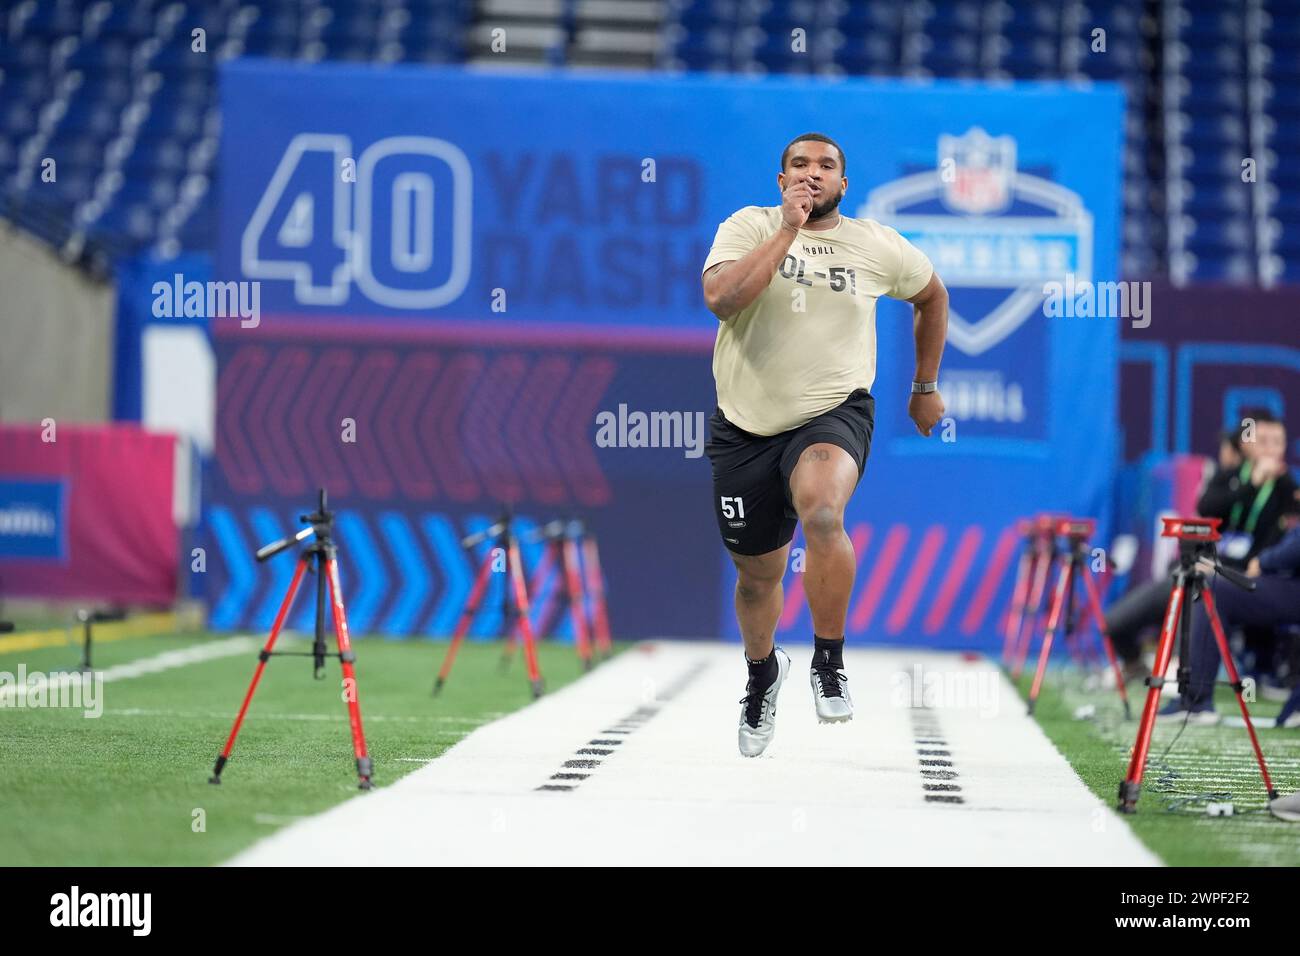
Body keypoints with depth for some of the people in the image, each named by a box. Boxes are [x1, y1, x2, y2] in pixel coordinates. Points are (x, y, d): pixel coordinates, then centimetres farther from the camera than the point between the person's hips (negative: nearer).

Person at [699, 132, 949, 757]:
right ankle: (762, 670, 49)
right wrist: (788, 231, -23)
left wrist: (926, 388, 25)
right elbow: (720, 298, -23)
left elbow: (932, 296, 22)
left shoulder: (879, 248, 1)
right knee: (758, 574, 14)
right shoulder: (749, 226, -4)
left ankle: (828, 663, -18)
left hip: (834, 413, -1)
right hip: (745, 424, 1)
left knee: (821, 512, -35)